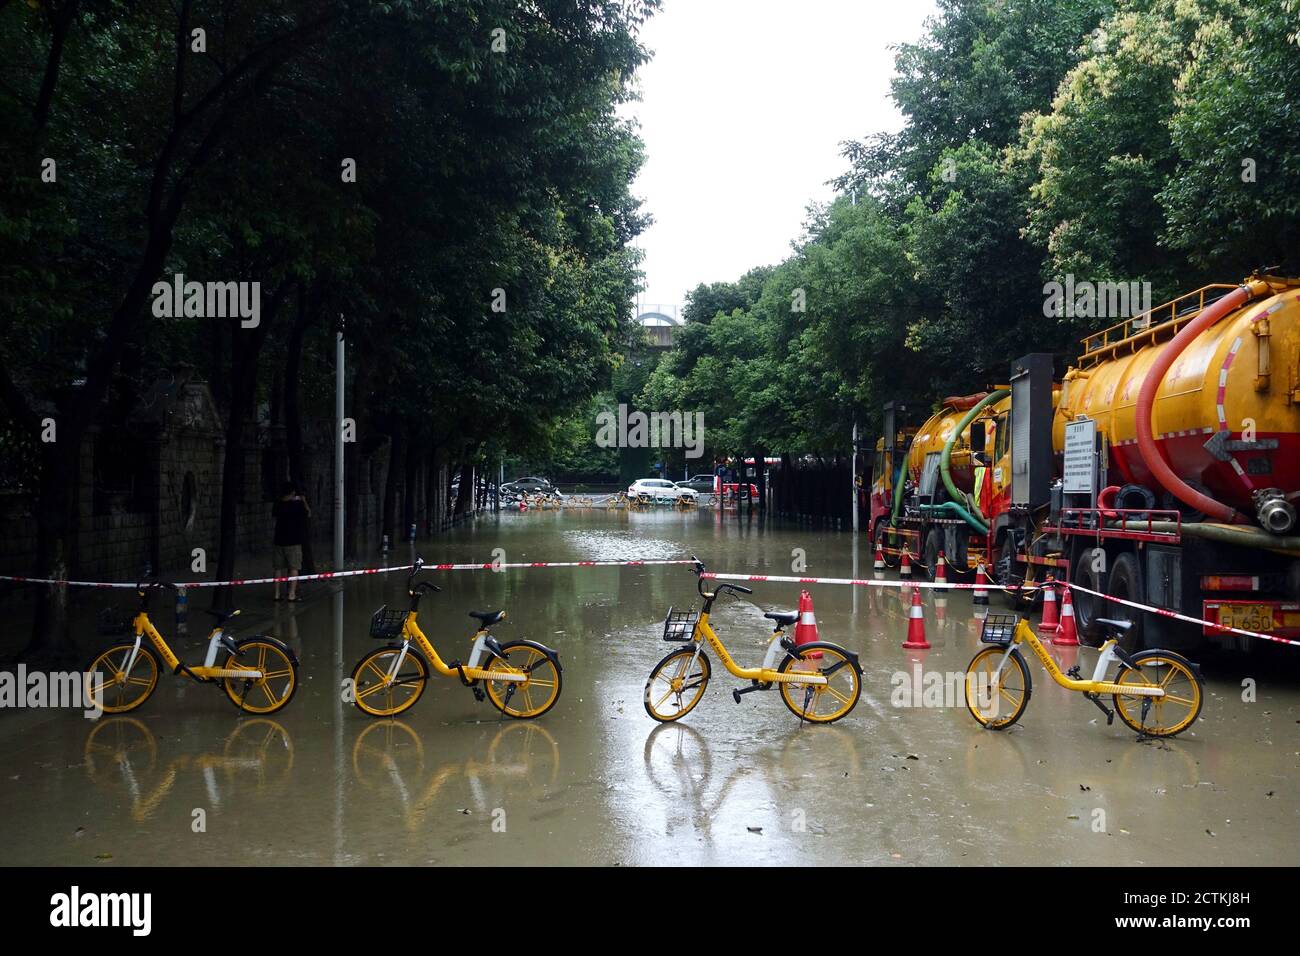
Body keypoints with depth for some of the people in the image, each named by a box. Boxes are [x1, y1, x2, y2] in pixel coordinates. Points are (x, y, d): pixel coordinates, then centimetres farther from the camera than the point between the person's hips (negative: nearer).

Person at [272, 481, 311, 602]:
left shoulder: (277, 505, 0)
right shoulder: (297, 504, -10)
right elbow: (308, 514, 4)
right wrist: (304, 502, 16)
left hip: (279, 540, 4)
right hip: (293, 541, -4)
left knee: (279, 568, 12)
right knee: (294, 568, 1)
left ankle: (277, 593, 13)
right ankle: (292, 594, -4)